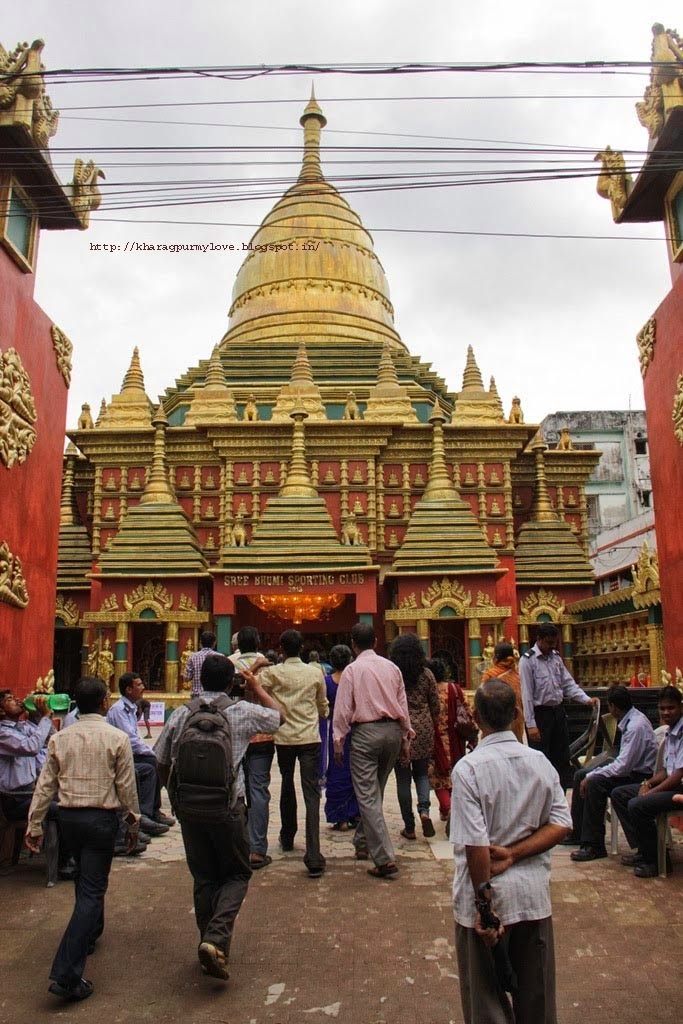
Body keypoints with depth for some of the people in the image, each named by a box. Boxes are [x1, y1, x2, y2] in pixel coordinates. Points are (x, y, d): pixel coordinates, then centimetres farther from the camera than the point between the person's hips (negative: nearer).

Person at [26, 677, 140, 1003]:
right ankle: (67, 974, -5)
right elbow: (126, 786, -7)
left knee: (85, 876, 28)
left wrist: (35, 825, 10)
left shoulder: (59, 738, 0)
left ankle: (89, 933, 48)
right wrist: (133, 821, 6)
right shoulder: (117, 738, -11)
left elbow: (45, 785, 2)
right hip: (101, 818, -5)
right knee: (91, 890, 0)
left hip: (67, 817, 5)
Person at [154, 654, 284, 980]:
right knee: (237, 874, 11)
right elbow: (280, 715, 13)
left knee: (203, 878, 17)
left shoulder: (181, 714, 1)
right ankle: (216, 938, -8)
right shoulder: (243, 711, -5)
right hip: (227, 806, -3)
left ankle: (210, 944, 24)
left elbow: (162, 763, 7)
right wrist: (257, 689, 25)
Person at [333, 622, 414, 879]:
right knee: (375, 792, 20)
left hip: (366, 732, -5)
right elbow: (403, 705, 10)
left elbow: (343, 709, -7)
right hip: (393, 730, 5)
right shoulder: (391, 667, 6)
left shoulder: (352, 670, -7)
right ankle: (363, 843, 32)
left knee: (367, 796, -1)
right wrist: (406, 738, 18)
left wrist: (338, 742, 1)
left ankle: (384, 859, -6)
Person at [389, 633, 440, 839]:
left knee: (403, 778, 7)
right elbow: (435, 706, 4)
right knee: (422, 773, 18)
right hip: (423, 728, 2)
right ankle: (424, 810, -6)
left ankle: (409, 827, 11)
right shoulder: (426, 674, -1)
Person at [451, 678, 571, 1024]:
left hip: (489, 893, -4)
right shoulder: (540, 762, -4)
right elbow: (561, 824, -4)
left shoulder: (468, 768, -19)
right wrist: (514, 854, -8)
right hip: (535, 894, 4)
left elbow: (476, 845, -20)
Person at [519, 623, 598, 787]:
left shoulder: (556, 658, 9)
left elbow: (568, 684, 11)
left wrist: (587, 699, -5)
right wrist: (531, 724, -17)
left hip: (558, 711, 7)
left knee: (562, 757, 14)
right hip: (540, 713, -7)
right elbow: (527, 694, -15)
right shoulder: (527, 660, -12)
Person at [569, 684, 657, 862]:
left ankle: (594, 846, -17)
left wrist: (590, 776, -20)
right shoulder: (630, 720, 4)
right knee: (581, 775, 8)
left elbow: (622, 766, -28)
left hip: (640, 777, -10)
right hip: (630, 769, 10)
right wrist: (589, 775, 6)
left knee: (594, 783, -28)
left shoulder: (636, 726, -25)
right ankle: (577, 832, 18)